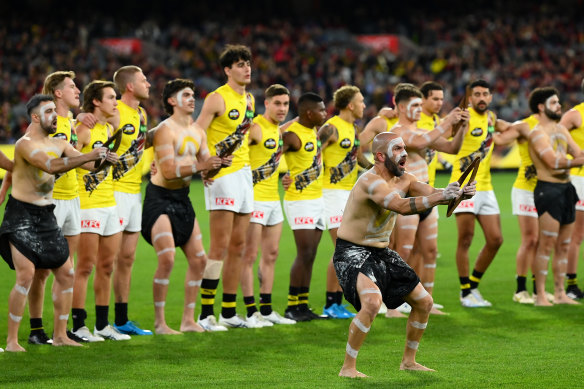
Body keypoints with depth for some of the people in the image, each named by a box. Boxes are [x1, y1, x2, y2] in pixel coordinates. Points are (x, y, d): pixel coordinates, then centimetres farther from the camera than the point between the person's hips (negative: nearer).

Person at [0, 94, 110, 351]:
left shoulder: (60, 144, 10)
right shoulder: (25, 144, -16)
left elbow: (87, 161, 2)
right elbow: (50, 165, -32)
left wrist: (104, 158, -20)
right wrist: (89, 156, -37)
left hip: (46, 215, 8)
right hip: (22, 215, -8)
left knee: (66, 272, 7)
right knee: (26, 274, -15)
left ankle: (60, 335, 17)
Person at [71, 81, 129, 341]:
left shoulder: (109, 128, 15)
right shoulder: (84, 129, -10)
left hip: (109, 204, 8)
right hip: (88, 205, -8)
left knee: (107, 266, 10)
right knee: (86, 266, -5)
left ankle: (102, 324, 17)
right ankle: (79, 326, -1)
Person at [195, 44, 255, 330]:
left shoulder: (249, 99, 13)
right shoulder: (218, 98, -11)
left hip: (244, 172, 8)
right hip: (222, 176, -8)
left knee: (238, 246, 10)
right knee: (220, 247, -11)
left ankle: (229, 312, 16)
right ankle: (205, 314, -8)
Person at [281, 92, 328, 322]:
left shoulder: (314, 131, 12)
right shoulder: (292, 135, -15)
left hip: (317, 199, 9)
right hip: (300, 201, -9)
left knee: (310, 256, 8)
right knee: (304, 255, -10)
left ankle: (303, 306, 12)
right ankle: (292, 307, -5)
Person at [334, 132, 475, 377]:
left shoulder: (403, 180, 4)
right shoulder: (370, 182, -23)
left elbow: (432, 193, -8)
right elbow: (402, 206, -37)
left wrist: (459, 193, -28)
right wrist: (441, 196, -43)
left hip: (381, 253, 9)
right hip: (352, 253, -9)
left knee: (424, 302, 10)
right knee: (372, 301, -33)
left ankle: (408, 361, 27)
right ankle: (348, 368, -23)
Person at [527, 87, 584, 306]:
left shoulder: (561, 130, 18)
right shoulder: (538, 133, -8)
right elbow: (553, 161, -18)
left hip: (566, 188, 8)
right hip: (548, 189, -8)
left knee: (563, 245, 9)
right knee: (546, 245, -10)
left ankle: (560, 293, 14)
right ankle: (540, 295, -8)